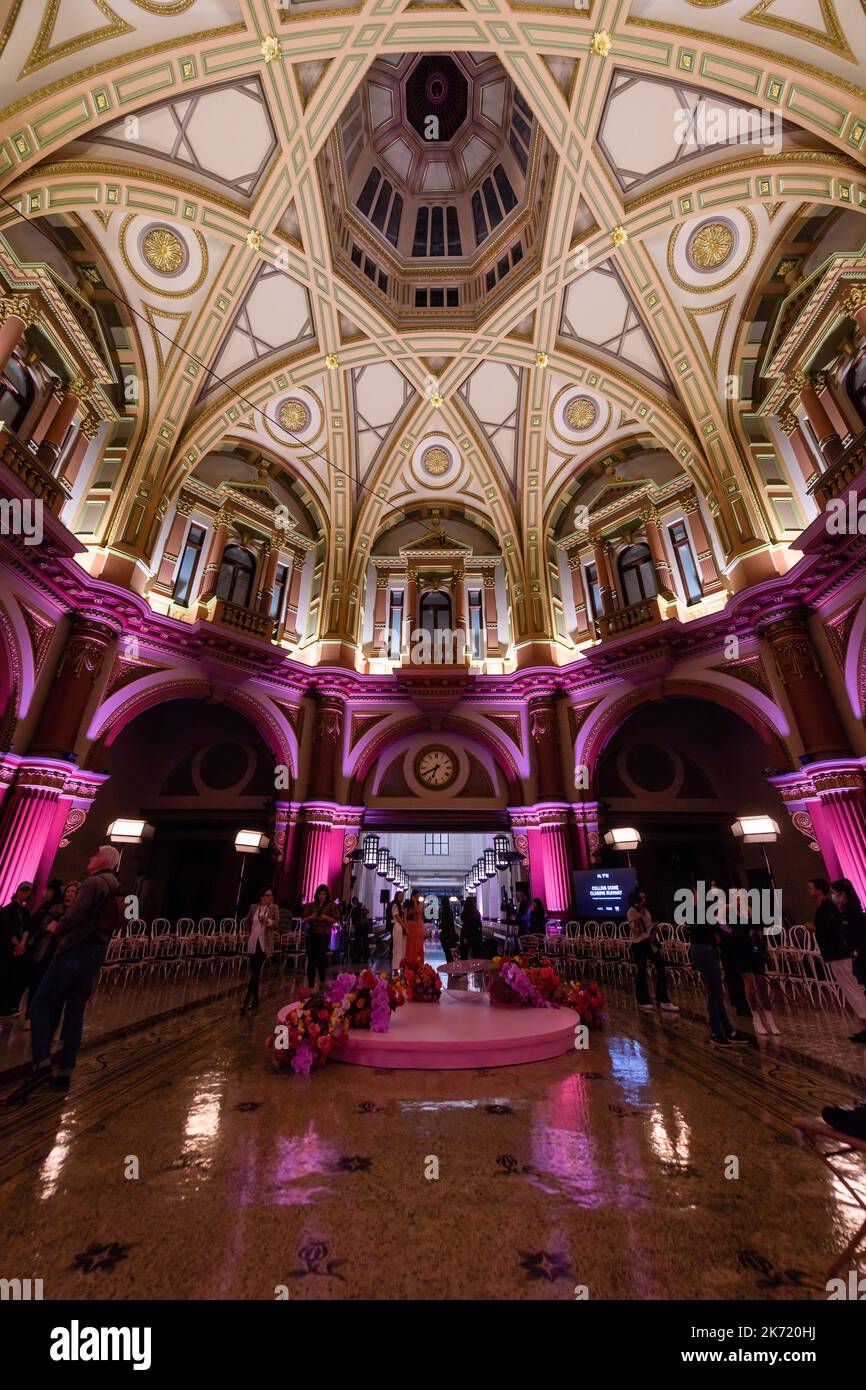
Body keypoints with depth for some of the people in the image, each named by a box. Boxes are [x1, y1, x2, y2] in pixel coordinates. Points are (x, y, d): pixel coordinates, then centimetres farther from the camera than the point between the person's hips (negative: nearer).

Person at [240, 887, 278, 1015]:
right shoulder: (254, 907, 2)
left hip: (265, 944, -3)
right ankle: (255, 1001, 21)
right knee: (254, 972, 8)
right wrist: (249, 933, 14)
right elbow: (247, 921, 20)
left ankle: (247, 1002, -2)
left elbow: (277, 924, -9)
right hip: (253, 943, 3)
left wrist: (268, 920, -27)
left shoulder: (274, 908, -3)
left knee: (256, 973, -8)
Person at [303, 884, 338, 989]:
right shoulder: (312, 905, 9)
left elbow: (336, 920, -3)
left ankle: (322, 981, 24)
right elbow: (304, 919, 10)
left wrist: (326, 918, -19)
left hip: (324, 935, -3)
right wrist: (311, 917, -11)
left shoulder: (332, 905, 1)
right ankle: (311, 985, 10)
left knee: (320, 957, -3)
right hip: (311, 934, 3)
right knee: (311, 959, 1)